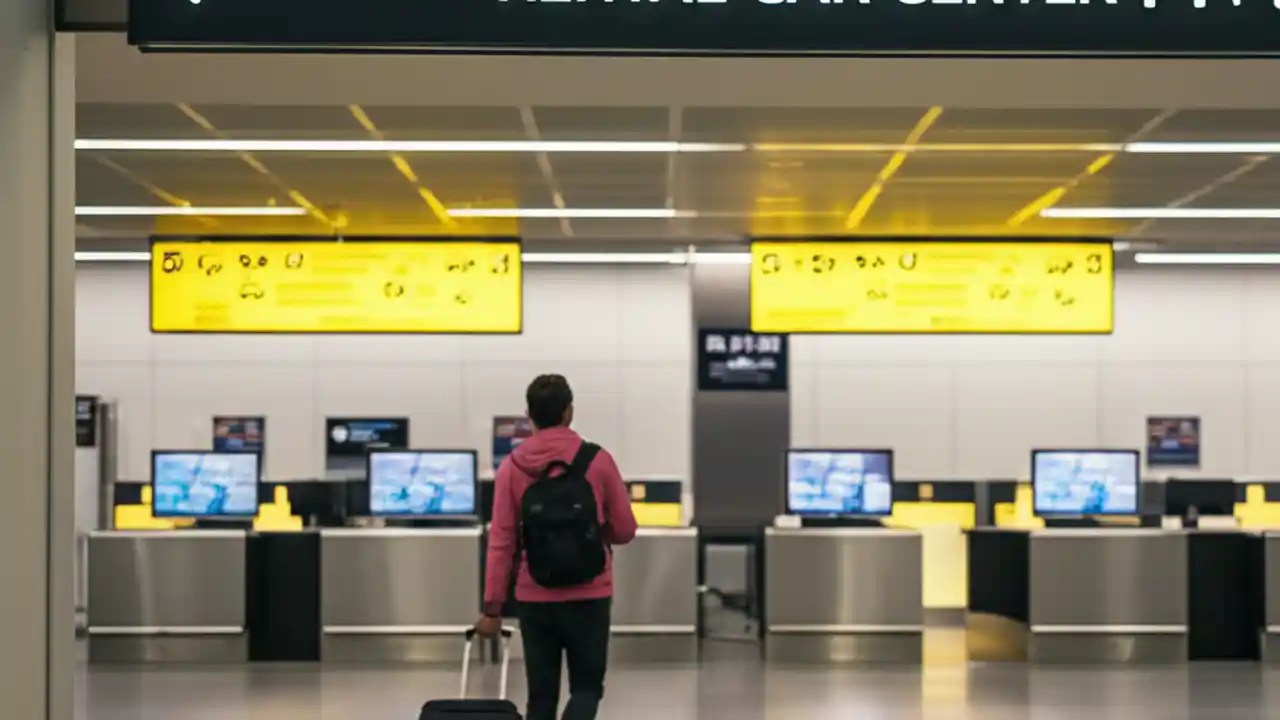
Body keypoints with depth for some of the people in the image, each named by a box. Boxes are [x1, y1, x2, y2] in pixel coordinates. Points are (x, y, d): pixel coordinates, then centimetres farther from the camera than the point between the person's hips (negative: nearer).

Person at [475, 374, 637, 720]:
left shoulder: (511, 467, -2)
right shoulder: (597, 461, -6)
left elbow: (501, 542, -4)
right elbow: (624, 530, 1)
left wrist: (492, 608, 0)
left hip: (534, 598, 2)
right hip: (588, 595, -2)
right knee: (586, 686, 9)